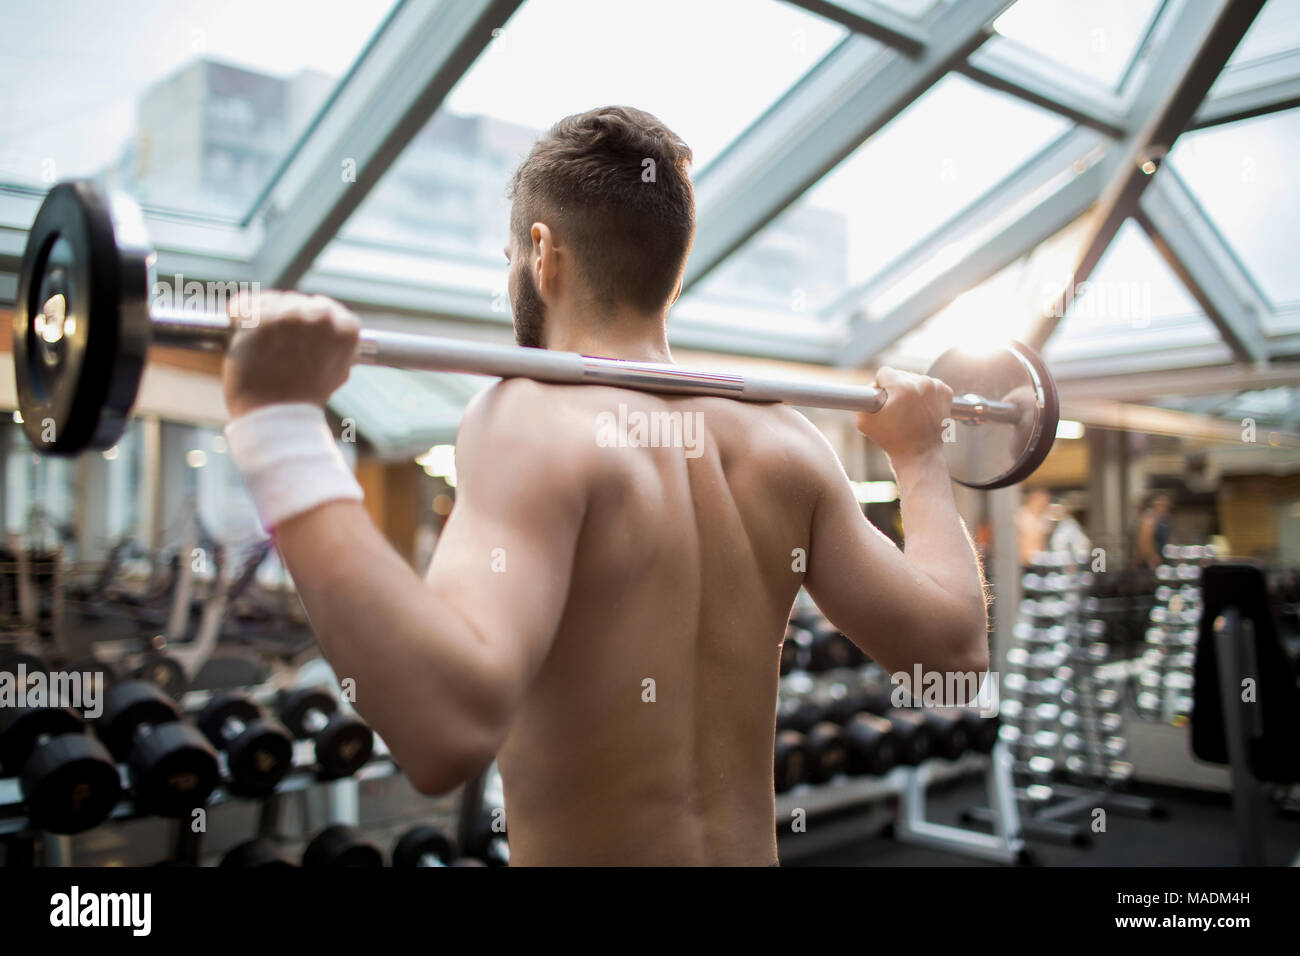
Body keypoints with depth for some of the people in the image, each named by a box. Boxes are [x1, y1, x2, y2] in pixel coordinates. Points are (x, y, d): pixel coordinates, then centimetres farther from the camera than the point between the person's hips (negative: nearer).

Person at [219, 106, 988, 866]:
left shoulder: (533, 423, -20)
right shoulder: (785, 445, -3)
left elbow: (450, 724, -35)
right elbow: (955, 646, 2)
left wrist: (283, 431, -32)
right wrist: (921, 455, 14)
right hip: (752, 849, 6)